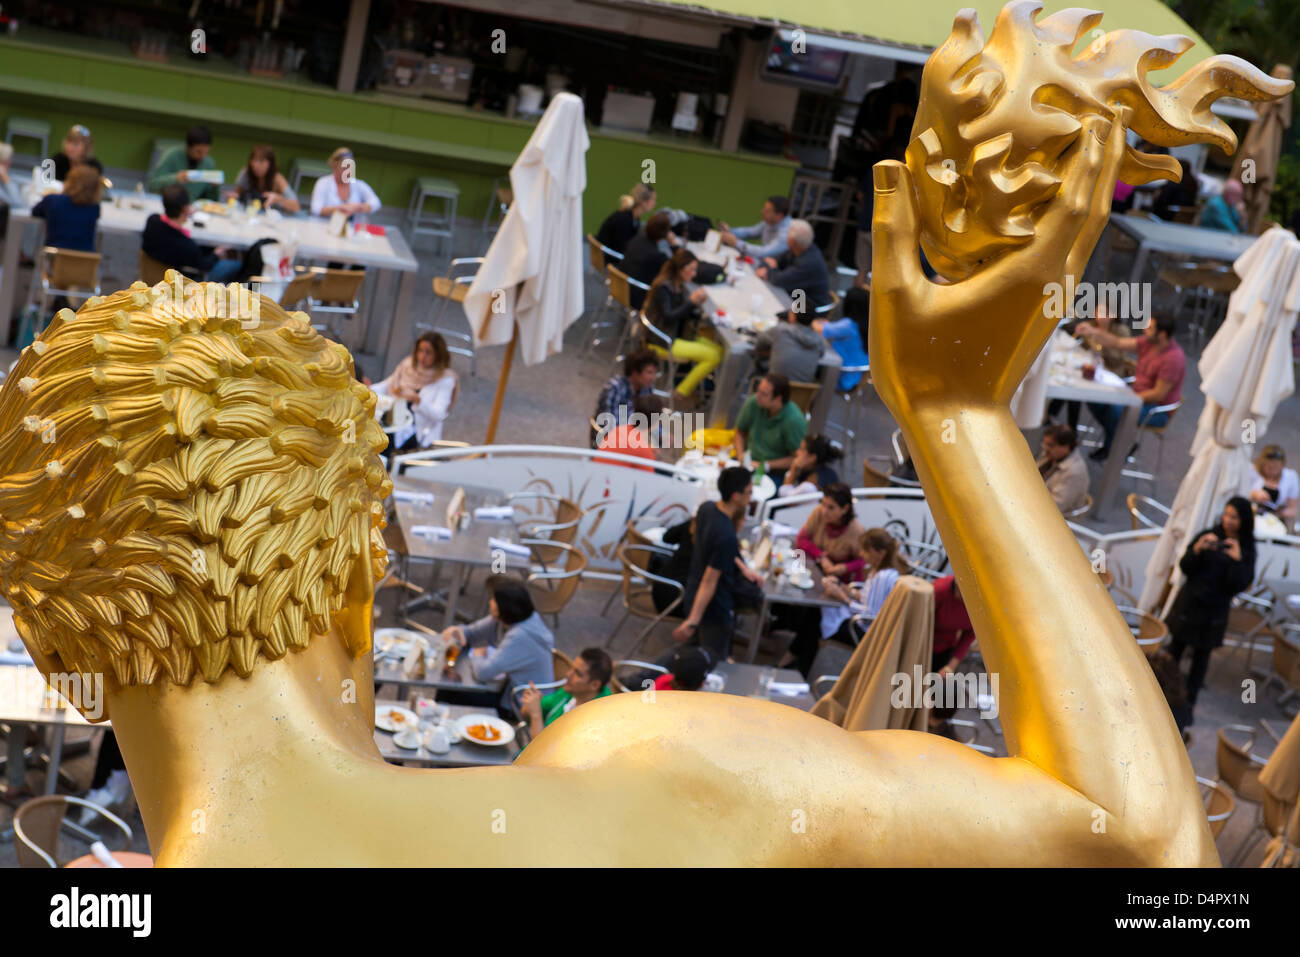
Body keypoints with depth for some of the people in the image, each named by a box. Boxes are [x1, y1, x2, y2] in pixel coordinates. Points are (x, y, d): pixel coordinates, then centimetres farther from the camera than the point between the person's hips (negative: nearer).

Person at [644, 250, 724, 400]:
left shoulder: (679, 286, 9)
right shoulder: (663, 287, -18)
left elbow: (687, 314, 12)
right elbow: (668, 317, -23)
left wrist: (696, 303, -9)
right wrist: (691, 302, -25)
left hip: (679, 335, 9)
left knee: (719, 350, -6)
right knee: (712, 356, -18)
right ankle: (682, 393, -7)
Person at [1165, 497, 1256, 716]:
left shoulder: (1246, 549, -5)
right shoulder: (1209, 536, -5)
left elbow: (1240, 585, -12)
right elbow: (1185, 567, -5)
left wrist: (1237, 560, -25)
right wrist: (1197, 550, -23)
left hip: (1214, 610, 0)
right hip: (1189, 603, 0)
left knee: (1202, 656, 7)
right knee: (1176, 649, 9)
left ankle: (1189, 702, 16)